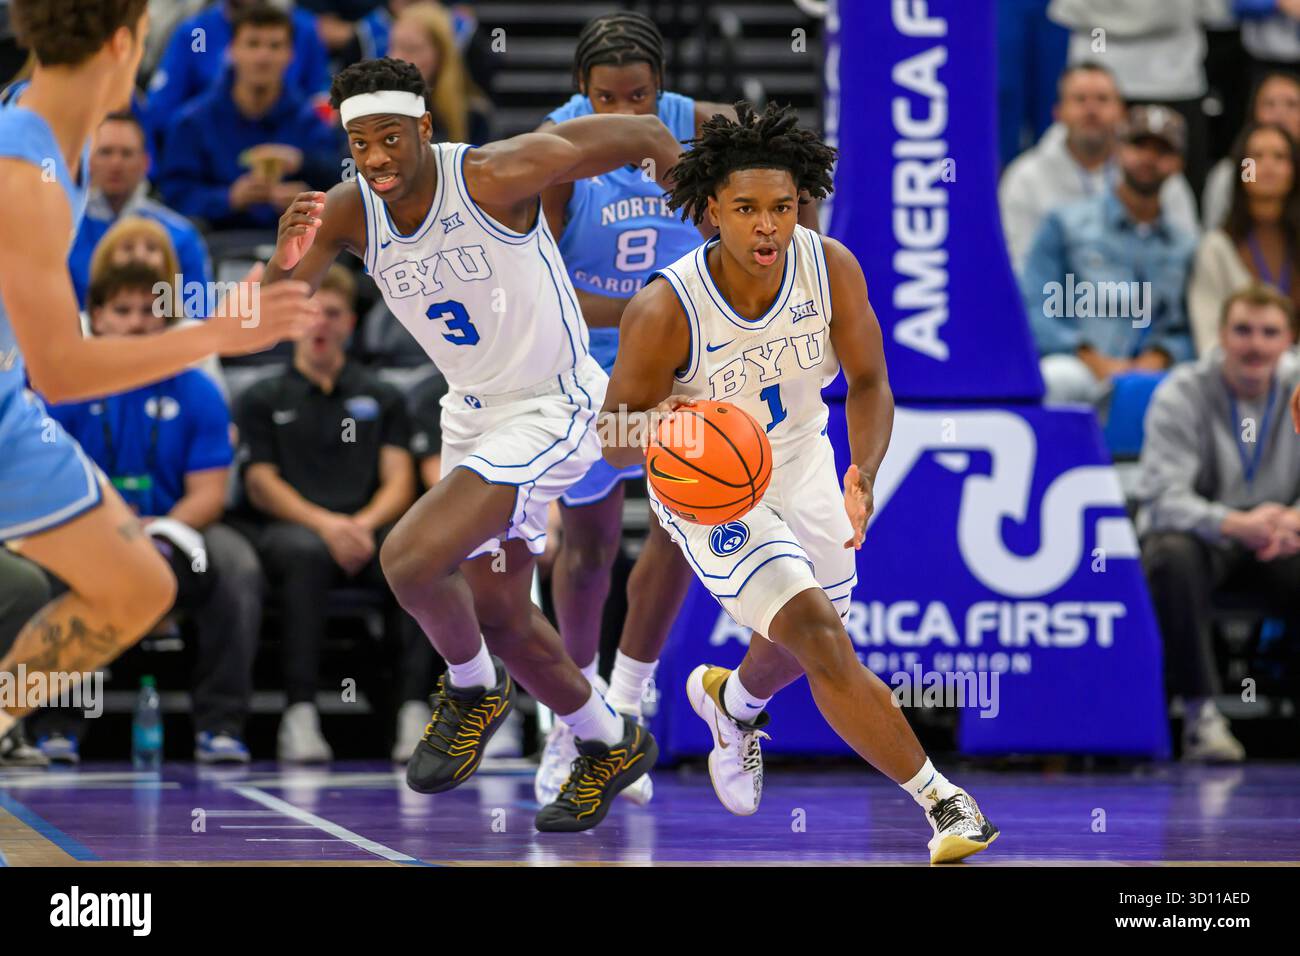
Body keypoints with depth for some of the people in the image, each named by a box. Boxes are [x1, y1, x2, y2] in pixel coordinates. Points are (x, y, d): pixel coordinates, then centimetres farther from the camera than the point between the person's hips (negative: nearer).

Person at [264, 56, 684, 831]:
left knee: (411, 558, -24)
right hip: (474, 412, 8)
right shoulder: (352, 212, -9)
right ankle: (612, 747, 41)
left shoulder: (495, 176, -26)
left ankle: (474, 690, 6)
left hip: (552, 411, -8)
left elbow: (643, 134, -15)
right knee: (499, 615, 18)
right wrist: (287, 260, -41)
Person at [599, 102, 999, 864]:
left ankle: (732, 700, 61)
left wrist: (864, 477, -28)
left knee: (801, 642, 24)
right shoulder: (663, 312, -32)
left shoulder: (831, 269, -23)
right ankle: (941, 800, -11)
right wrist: (658, 428, -43)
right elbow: (615, 439, -19)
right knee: (822, 637, -21)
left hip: (802, 465, 5)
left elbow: (868, 381, -10)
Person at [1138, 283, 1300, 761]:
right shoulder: (1182, 395, -10)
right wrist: (1236, 524, -41)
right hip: (1201, 538, -3)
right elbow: (1163, 497, -23)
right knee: (1173, 556, -37)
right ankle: (1201, 713, -29)